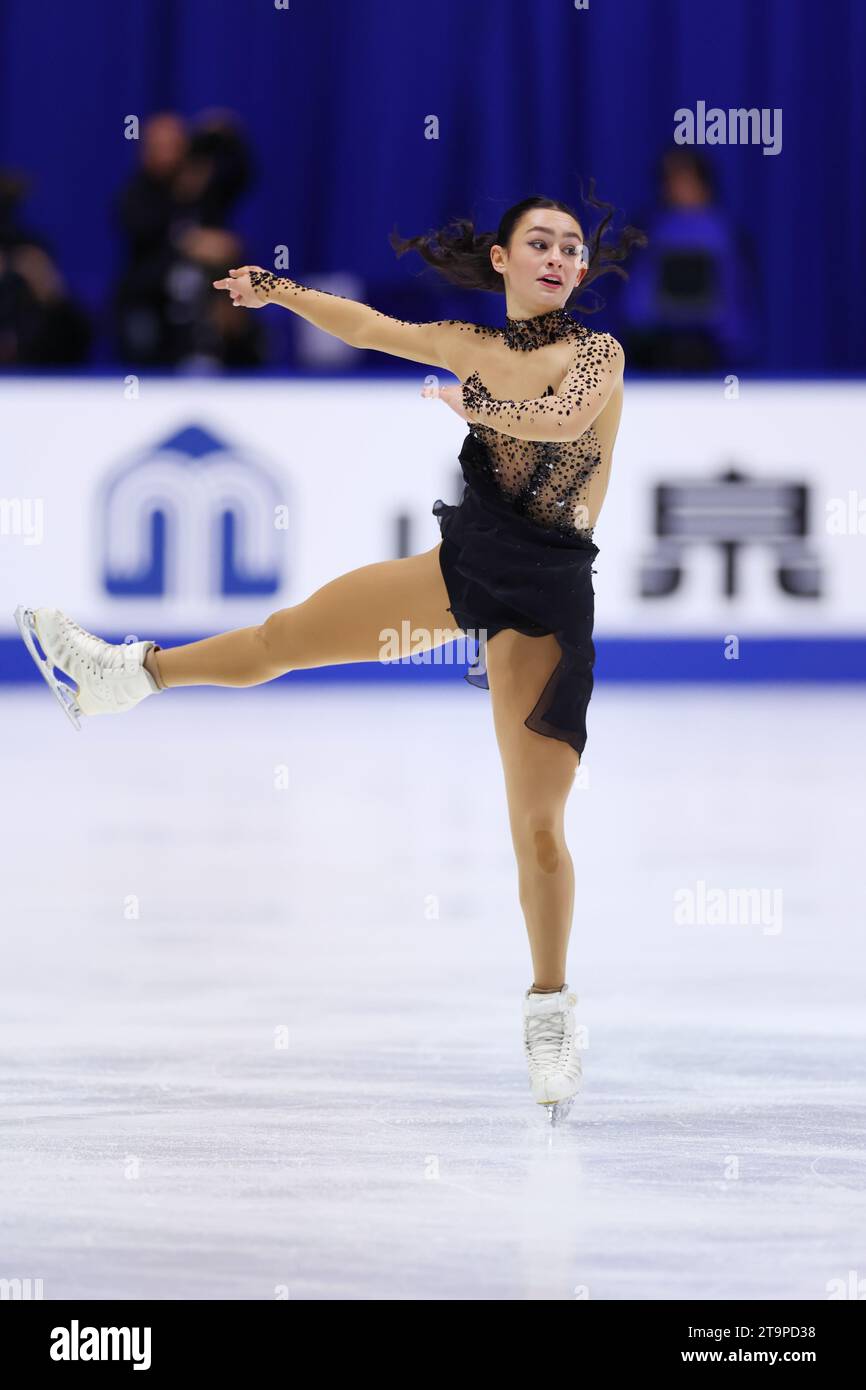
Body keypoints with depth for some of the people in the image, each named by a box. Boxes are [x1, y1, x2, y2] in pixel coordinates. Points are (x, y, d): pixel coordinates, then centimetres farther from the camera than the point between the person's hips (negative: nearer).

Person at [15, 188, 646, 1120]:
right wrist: (278, 290, 16)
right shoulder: (468, 345, 9)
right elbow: (365, 327, 19)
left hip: (543, 594, -5)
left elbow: (565, 418, -27)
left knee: (538, 820, -5)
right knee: (285, 634, 14)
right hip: (464, 560, 5)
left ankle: (550, 1015, 5)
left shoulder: (598, 352, -5)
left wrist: (471, 400, -24)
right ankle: (130, 672, 39)